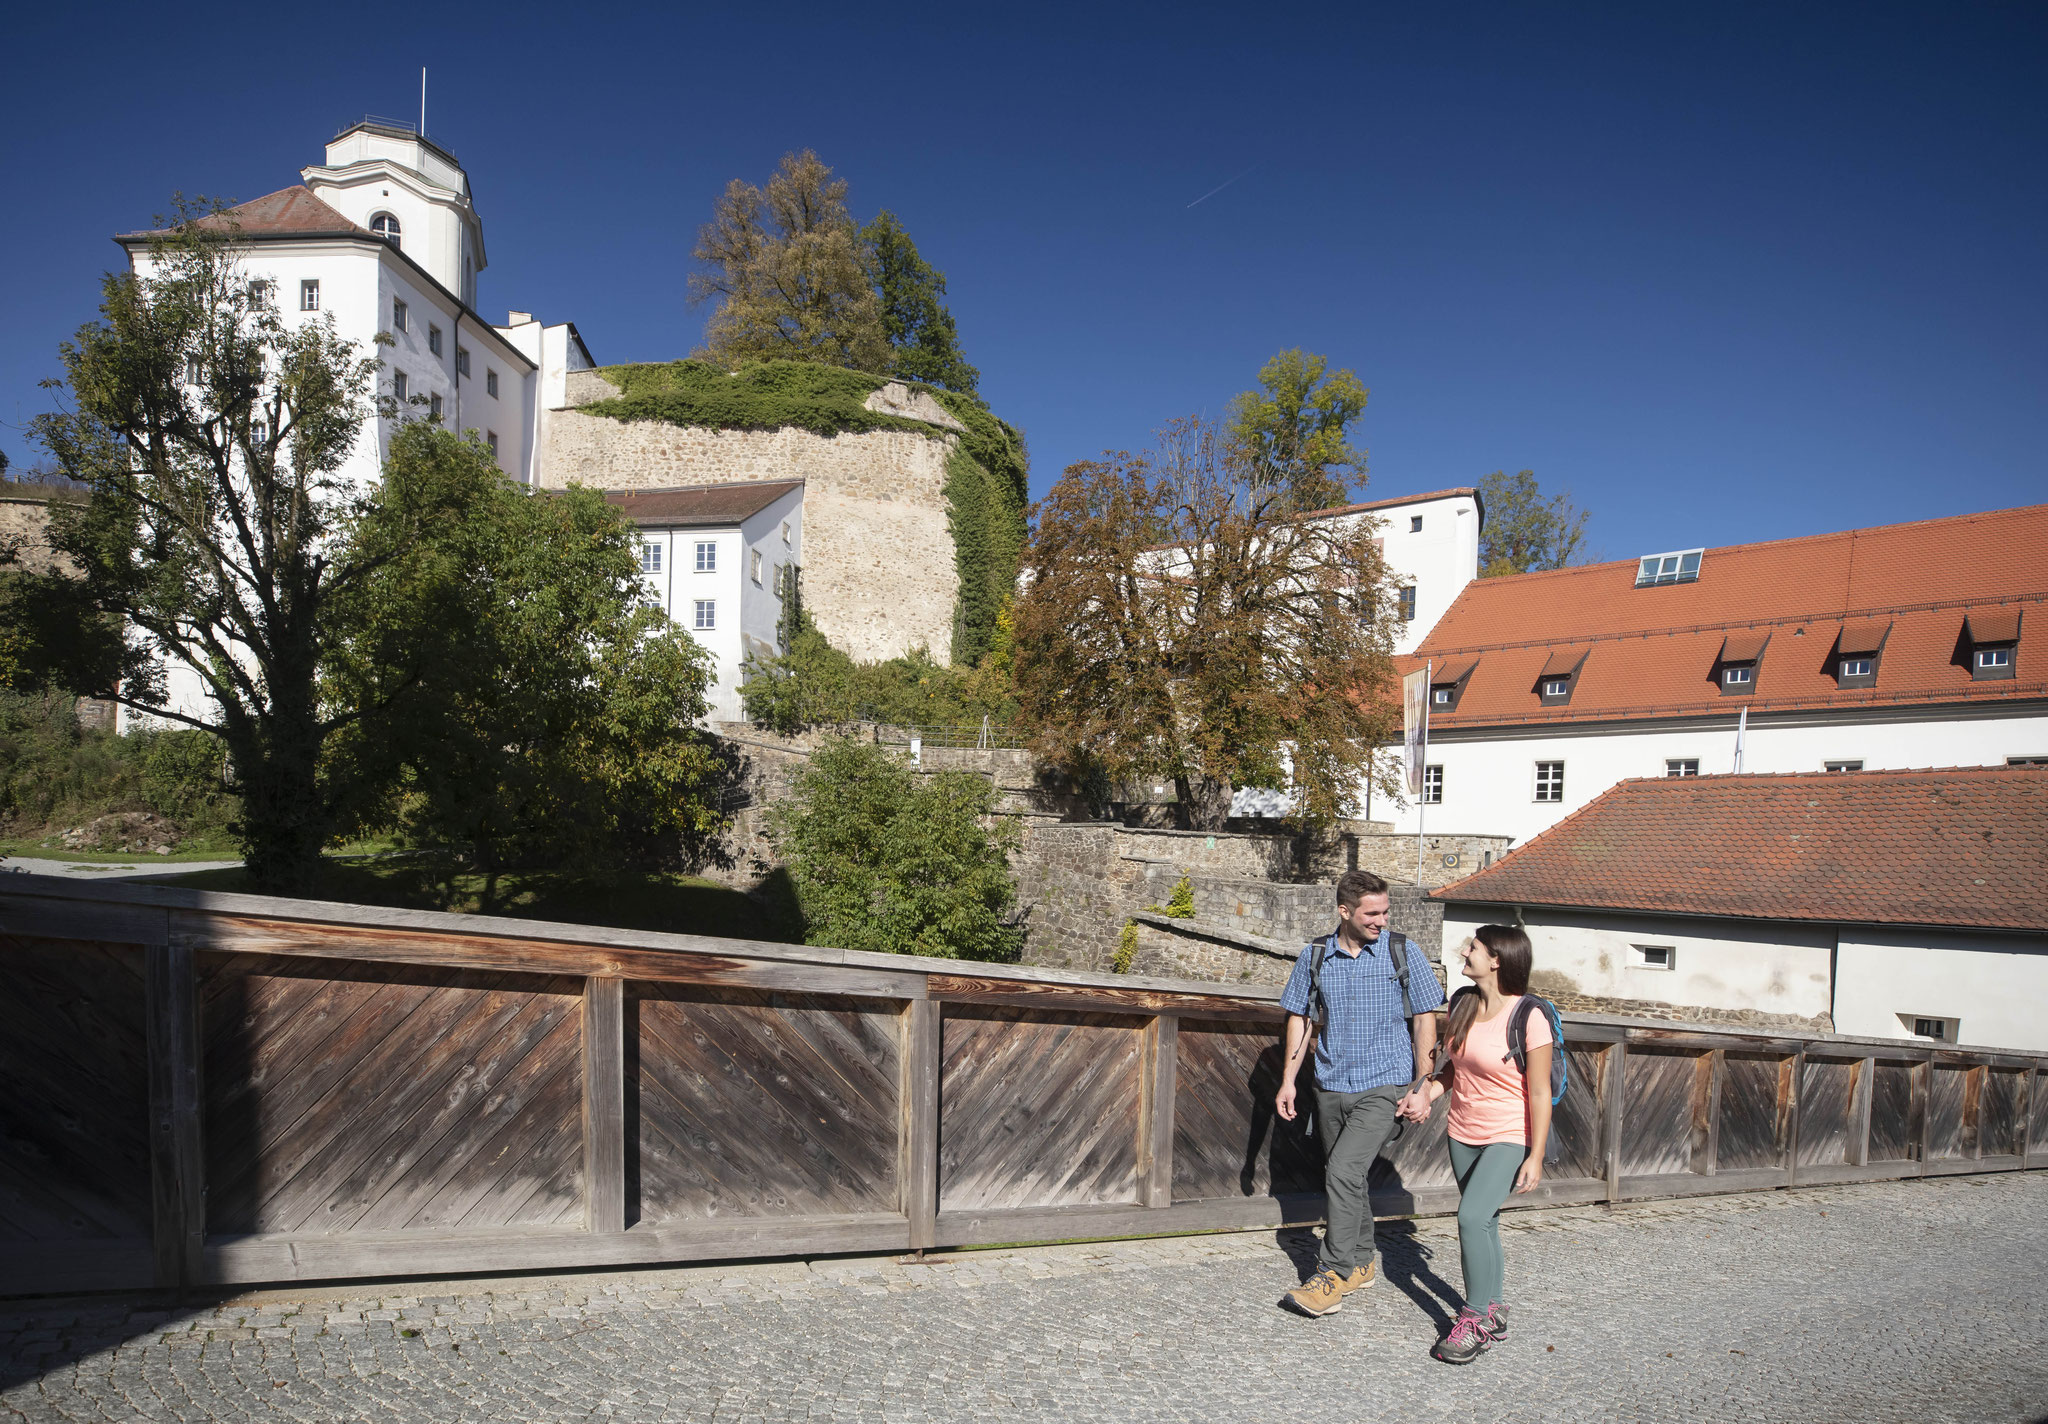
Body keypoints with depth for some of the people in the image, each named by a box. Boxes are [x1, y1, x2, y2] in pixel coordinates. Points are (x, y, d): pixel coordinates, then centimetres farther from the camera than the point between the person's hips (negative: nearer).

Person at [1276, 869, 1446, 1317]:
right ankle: (1362, 1263, 34)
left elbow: (1425, 1019, -2)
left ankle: (1334, 1275, -5)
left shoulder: (1402, 952, -6)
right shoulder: (1315, 955, 1)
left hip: (1383, 1085, -4)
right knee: (1347, 1177, 15)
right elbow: (1300, 1019, 9)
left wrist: (1422, 1088, -5)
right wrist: (1288, 1081, 6)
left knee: (1343, 1171, -16)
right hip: (1331, 1086, 4)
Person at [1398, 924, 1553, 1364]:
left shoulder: (1528, 1017, -18)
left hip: (1510, 1137, -7)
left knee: (1472, 1216, -17)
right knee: (1483, 1222, 16)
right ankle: (1495, 1310, 33)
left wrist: (1536, 1156, -15)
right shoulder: (1462, 1003, 1)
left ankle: (1475, 1320, -1)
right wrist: (1428, 1091, -1)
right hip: (1463, 1133, 7)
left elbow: (1539, 1092, -15)